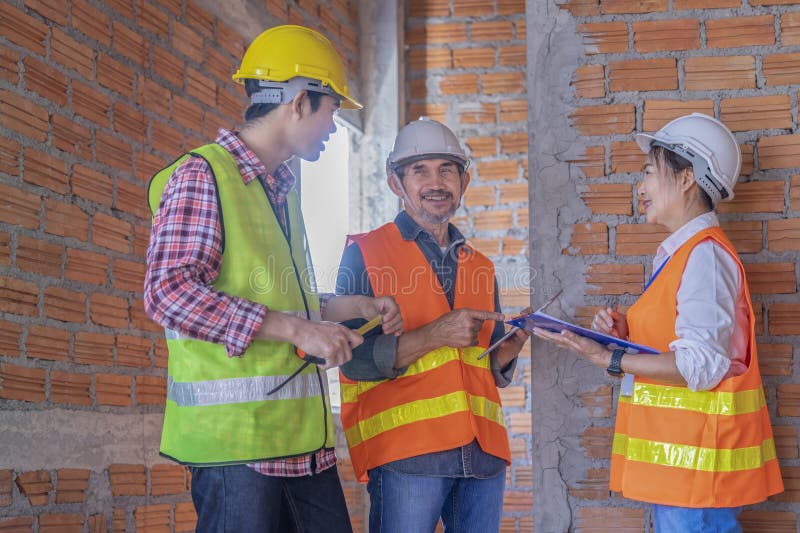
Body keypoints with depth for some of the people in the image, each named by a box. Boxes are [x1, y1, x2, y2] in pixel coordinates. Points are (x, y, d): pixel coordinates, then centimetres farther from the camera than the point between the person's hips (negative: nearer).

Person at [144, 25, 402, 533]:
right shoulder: (201, 175, -6)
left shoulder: (283, 190, 22)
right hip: (237, 436, -8)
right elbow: (169, 293, -18)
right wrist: (296, 329, -20)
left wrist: (354, 306, 17)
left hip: (304, 434, 9)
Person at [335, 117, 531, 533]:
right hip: (404, 450, -5)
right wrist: (433, 336, -17)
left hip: (482, 450, 5)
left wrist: (510, 346, 0)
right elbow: (354, 359, -7)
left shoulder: (479, 266, 18)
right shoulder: (365, 253, 2)